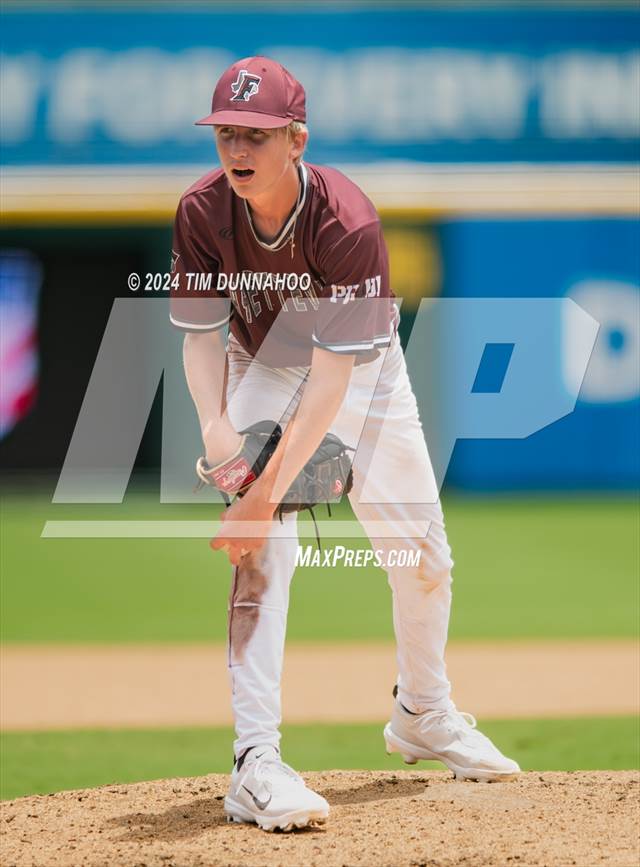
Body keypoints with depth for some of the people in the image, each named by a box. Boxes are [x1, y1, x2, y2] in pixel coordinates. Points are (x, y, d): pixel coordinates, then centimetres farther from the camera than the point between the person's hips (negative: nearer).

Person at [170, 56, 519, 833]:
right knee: (264, 552, -21)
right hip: (264, 370, 0)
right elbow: (200, 333, -14)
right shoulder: (203, 213, -25)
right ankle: (255, 763, -27)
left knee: (424, 555, 8)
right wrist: (214, 423, -34)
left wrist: (267, 491, -42)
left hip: (363, 370, 0)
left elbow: (333, 373, -36)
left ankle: (423, 716, 36)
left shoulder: (348, 222, -35)